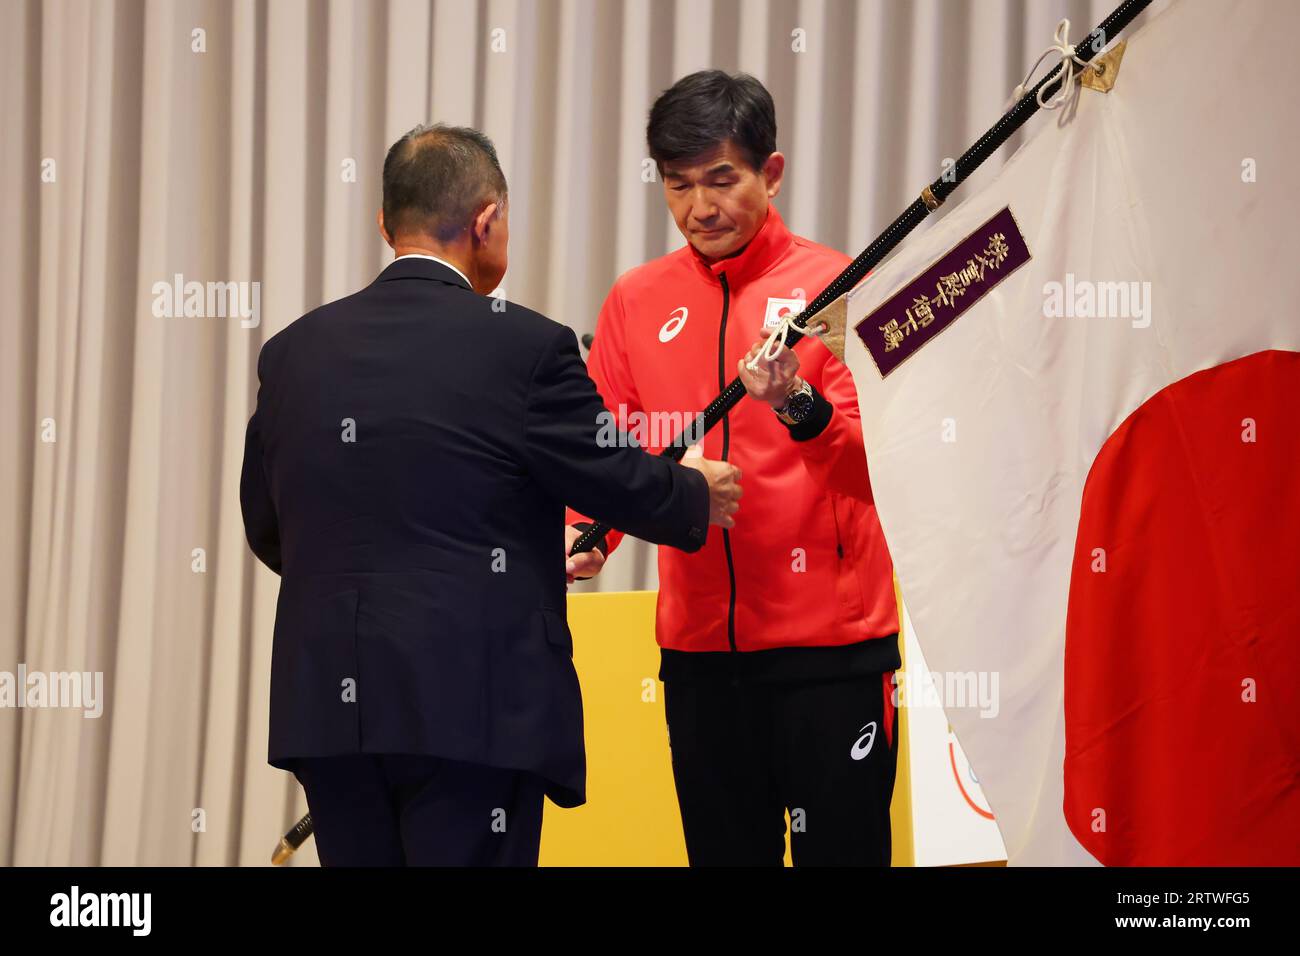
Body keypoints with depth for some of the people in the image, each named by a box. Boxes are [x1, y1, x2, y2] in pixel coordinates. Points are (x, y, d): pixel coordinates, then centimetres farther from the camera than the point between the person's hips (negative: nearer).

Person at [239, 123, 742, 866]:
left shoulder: (294, 352, 7)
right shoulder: (525, 347, -8)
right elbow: (618, 483, 0)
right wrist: (700, 496, 22)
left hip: (329, 709, 5)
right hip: (475, 705, -5)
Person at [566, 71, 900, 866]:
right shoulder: (638, 301, 8)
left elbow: (874, 460, -8)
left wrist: (800, 407, -27)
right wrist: (586, 532, -10)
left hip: (829, 644, -3)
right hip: (699, 644, 3)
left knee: (841, 847, -1)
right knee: (723, 850, 8)